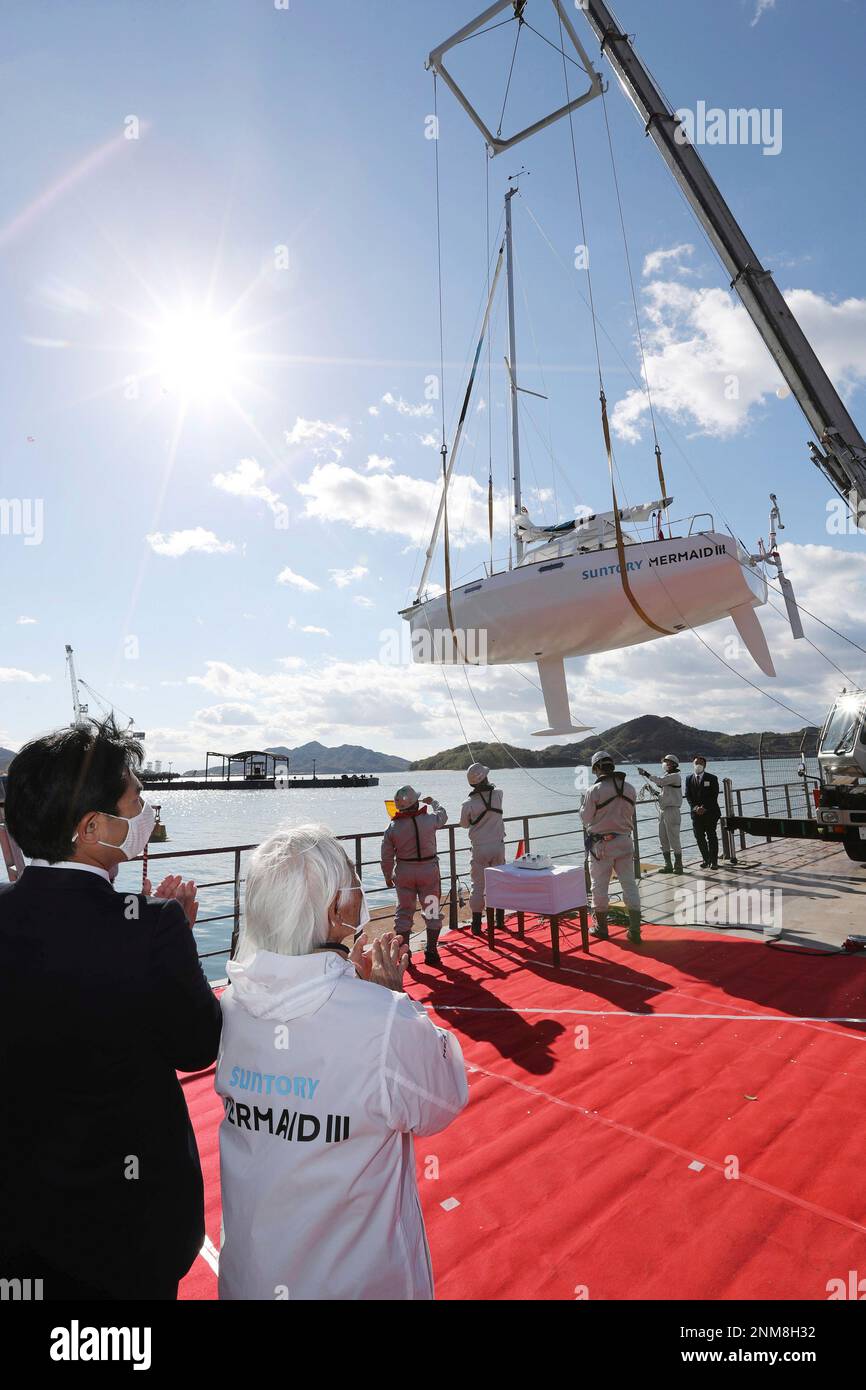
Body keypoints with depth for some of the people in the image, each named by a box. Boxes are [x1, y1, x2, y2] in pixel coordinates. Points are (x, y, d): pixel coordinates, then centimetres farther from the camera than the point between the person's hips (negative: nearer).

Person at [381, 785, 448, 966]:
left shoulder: (393, 827, -8)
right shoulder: (430, 819, -12)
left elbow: (387, 857, -2)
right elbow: (443, 815, 13)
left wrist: (388, 876, 13)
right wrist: (432, 802, 30)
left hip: (404, 872, 1)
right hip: (429, 870, -1)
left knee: (404, 911, 13)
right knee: (432, 911, 12)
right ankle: (431, 952, 16)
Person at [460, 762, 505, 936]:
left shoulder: (468, 805, -12)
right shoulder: (498, 794, -9)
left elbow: (464, 824, 5)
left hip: (480, 849, -2)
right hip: (498, 846, 2)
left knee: (478, 885, 6)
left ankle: (476, 924, 8)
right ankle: (500, 920, 25)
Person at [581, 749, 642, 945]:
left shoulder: (594, 790, -16)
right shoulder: (629, 788, -1)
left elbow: (585, 818, -7)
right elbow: (629, 814, 10)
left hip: (601, 844, -4)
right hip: (625, 841, 4)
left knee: (599, 886, 10)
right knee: (629, 884, 8)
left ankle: (601, 928, 22)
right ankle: (635, 930, 6)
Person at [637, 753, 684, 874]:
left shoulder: (676, 776, -10)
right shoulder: (666, 775, 16)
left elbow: (660, 781, -25)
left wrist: (646, 774, -20)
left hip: (672, 810, -9)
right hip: (662, 810, 9)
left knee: (674, 839, -5)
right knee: (663, 840, 10)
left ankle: (678, 865, 4)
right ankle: (668, 865, 18)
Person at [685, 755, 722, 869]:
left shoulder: (712, 778, 1)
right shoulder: (689, 778, 9)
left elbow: (714, 796, -6)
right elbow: (688, 795, 3)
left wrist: (704, 808, -15)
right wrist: (695, 807, -12)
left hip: (710, 812, -3)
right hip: (696, 813, 3)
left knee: (712, 837, 2)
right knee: (699, 837, 4)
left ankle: (714, 861, 8)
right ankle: (706, 859, 16)